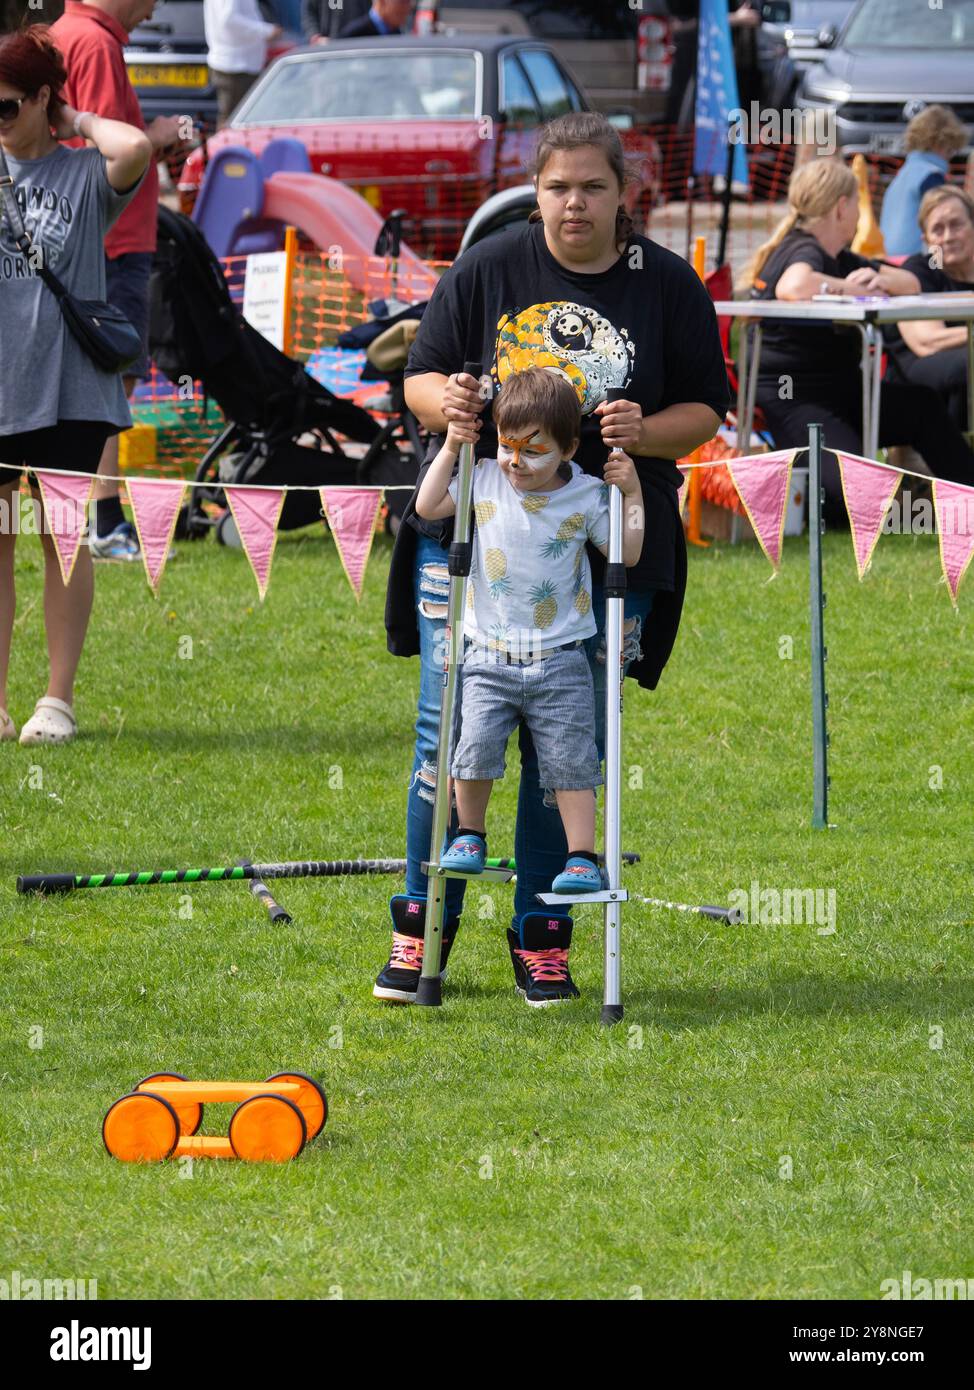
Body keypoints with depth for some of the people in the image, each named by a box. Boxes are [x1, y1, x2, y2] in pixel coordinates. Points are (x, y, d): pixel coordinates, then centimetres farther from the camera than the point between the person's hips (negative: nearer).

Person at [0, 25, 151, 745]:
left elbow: (137, 148, -22)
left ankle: (58, 701, 10)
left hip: (67, 387, -2)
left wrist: (78, 120, -8)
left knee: (62, 538, 4)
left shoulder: (85, 174, -1)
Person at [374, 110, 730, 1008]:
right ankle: (421, 929, 9)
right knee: (449, 734, -3)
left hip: (604, 553, 0)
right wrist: (443, 402, -16)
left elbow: (705, 410, 7)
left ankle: (544, 942, 13)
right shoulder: (487, 271, 2)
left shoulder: (667, 287, 3)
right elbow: (421, 375, 8)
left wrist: (646, 432, -14)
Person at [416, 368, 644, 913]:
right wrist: (451, 449, 2)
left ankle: (582, 857, 5)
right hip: (490, 657, 1)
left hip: (559, 661, -1)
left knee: (571, 761, -2)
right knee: (476, 745, -13)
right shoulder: (485, 480, 2)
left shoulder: (586, 496, -2)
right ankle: (470, 837, 8)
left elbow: (628, 554, 3)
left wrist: (633, 494, -7)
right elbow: (428, 506, 6)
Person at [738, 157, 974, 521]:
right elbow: (793, 286, -40)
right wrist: (855, 290, -21)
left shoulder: (836, 258, 17)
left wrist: (881, 279, -3)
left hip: (839, 391, 10)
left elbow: (911, 283, 22)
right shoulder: (803, 252, -14)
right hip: (792, 404, -10)